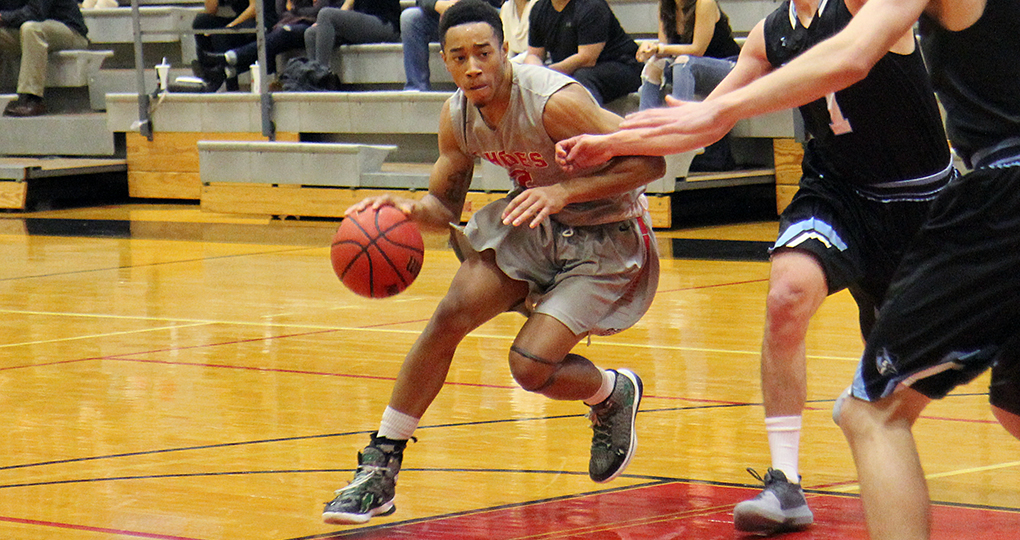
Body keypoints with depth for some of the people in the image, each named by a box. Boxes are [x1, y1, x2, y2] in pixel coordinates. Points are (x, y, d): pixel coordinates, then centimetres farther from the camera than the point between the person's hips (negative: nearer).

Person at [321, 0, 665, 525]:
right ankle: (380, 467, -1)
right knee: (448, 318, -10)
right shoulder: (457, 116, -8)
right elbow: (444, 205, 5)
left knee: (530, 365, -18)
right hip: (534, 223, 6)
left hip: (607, 235, -6)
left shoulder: (555, 101, -29)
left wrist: (563, 191, -36)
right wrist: (408, 209, -19)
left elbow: (649, 159, -27)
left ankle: (615, 394, 17)